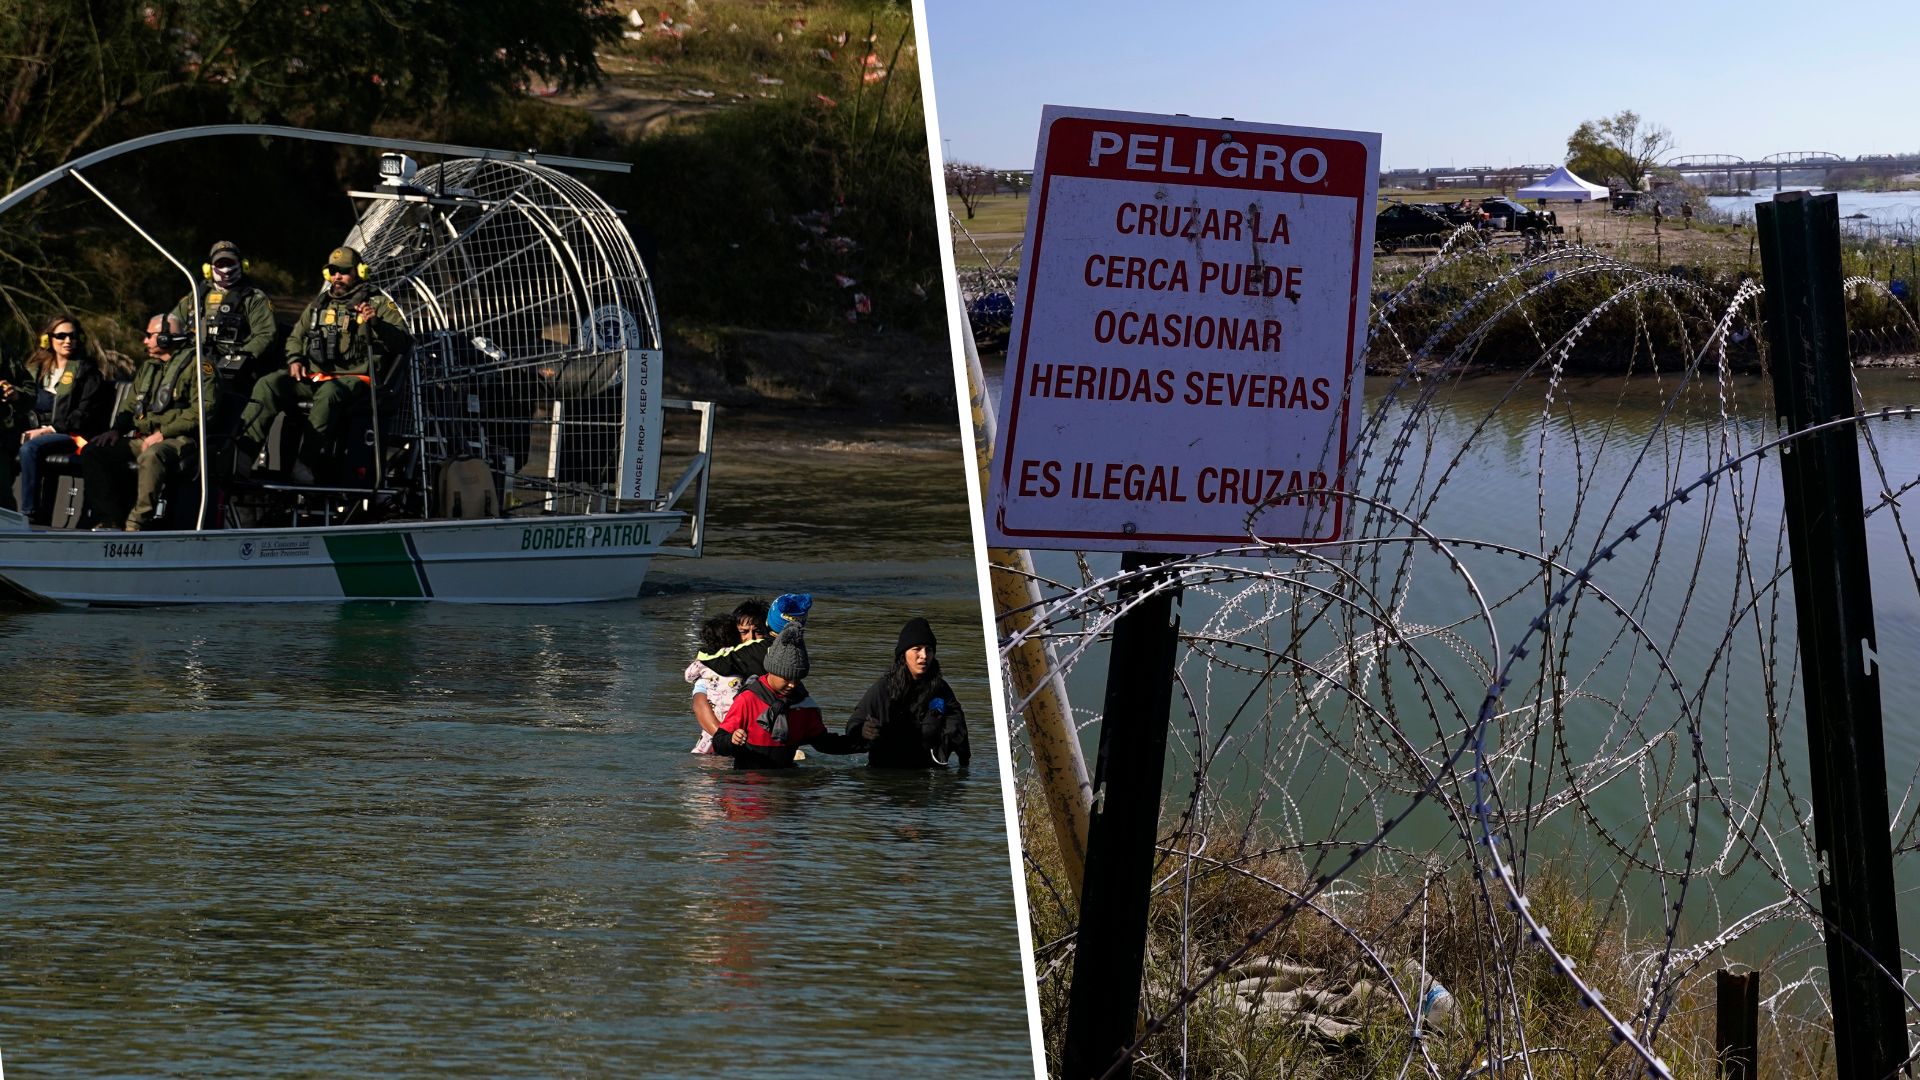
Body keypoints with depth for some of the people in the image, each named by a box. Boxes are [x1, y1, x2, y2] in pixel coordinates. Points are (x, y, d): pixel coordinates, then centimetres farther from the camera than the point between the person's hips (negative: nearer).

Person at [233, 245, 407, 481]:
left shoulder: (378, 304, 8)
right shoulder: (319, 305, 25)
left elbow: (401, 341, -3)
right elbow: (296, 336, 32)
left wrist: (376, 323, -21)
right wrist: (295, 360, 10)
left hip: (353, 377, -5)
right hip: (313, 375, 5)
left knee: (329, 392, -41)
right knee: (268, 383, -20)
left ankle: (306, 462, -46)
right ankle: (244, 451, -32)